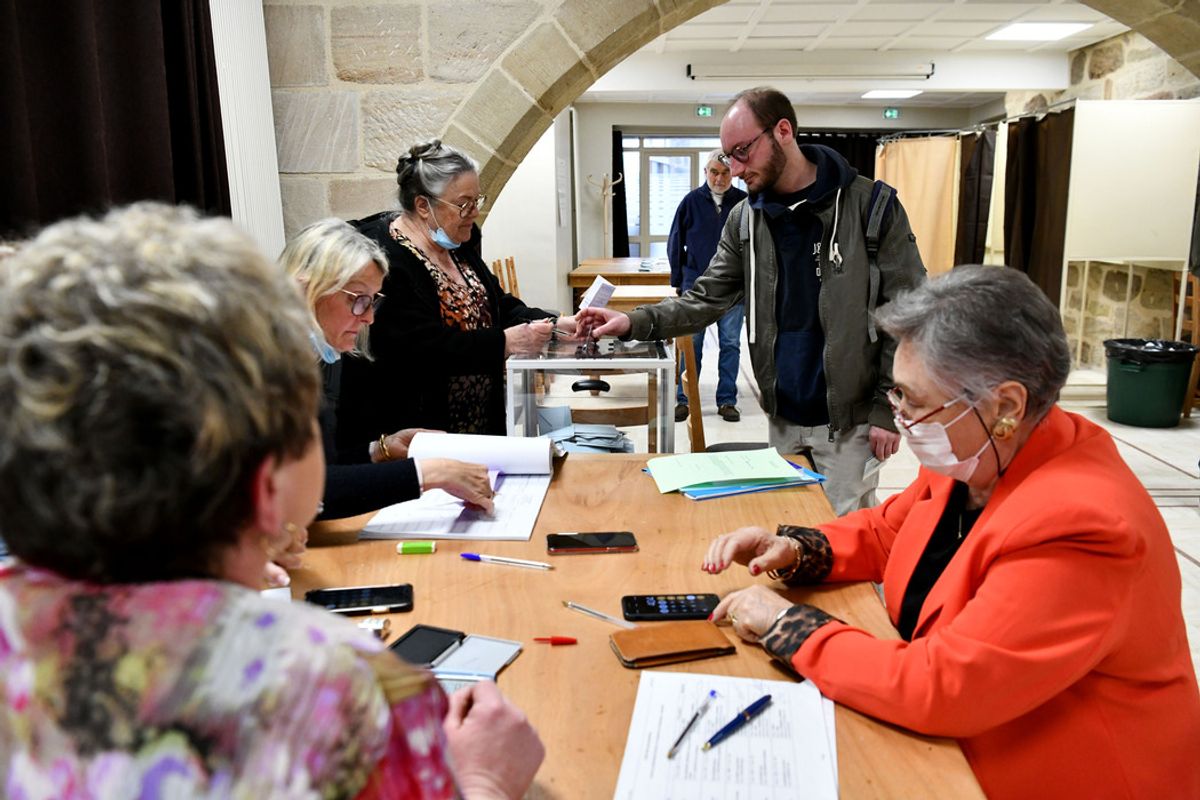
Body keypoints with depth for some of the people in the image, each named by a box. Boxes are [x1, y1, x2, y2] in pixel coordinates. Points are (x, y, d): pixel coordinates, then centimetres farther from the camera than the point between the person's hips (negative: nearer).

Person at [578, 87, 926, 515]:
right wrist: (636, 322, -13)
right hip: (782, 417, 5)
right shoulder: (745, 218, 5)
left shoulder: (871, 206, -10)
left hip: (847, 419, -5)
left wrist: (887, 409, -12)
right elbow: (708, 299, 3)